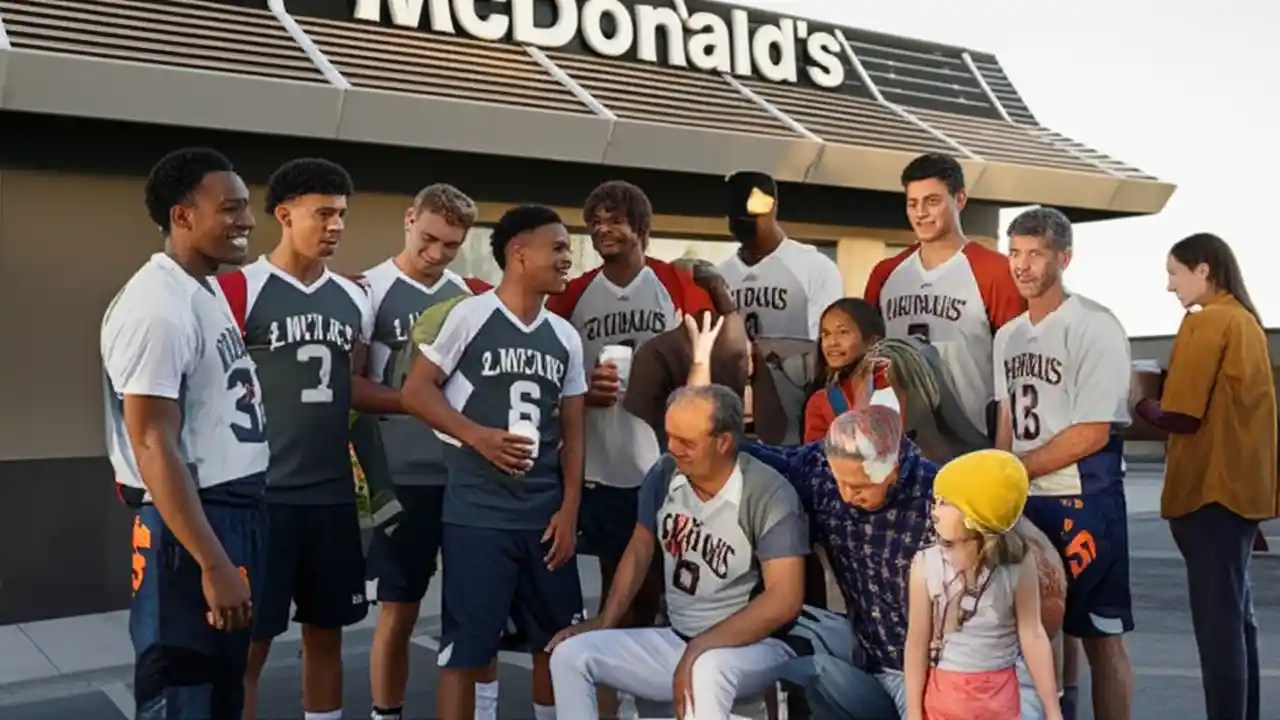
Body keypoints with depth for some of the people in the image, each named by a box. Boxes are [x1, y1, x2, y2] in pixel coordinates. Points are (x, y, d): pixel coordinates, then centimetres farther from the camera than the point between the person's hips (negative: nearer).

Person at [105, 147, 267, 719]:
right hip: (189, 527, -9)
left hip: (235, 513, 9)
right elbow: (154, 447, -22)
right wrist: (213, 563, -23)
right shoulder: (157, 307, -19)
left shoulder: (206, 292, 11)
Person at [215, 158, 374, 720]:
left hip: (334, 494, 6)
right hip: (261, 494, -5)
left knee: (326, 633, 14)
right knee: (249, 641, 1)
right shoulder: (239, 290, -8)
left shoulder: (353, 299, 10)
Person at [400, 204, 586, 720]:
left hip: (546, 515, 6)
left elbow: (572, 431, 11)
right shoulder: (470, 316, -5)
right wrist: (478, 436, -17)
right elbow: (415, 391, -5)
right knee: (465, 649, -1)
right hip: (476, 514, -5)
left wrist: (569, 510, 3)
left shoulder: (566, 338, 11)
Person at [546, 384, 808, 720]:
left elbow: (784, 600, -25)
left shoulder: (769, 494, -19)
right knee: (569, 656, -9)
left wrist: (700, 647, -29)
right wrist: (605, 621, 1)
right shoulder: (664, 475, -3)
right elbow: (640, 549, 12)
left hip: (753, 647, -6)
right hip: (675, 640, 6)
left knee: (707, 671, -41)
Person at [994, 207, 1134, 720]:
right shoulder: (1008, 335, 12)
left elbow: (1092, 434, -15)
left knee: (1099, 633, 1)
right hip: (1025, 501, 7)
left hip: (1085, 498, -6)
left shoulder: (1095, 327, -10)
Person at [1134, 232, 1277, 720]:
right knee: (1236, 614, 16)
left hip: (1211, 489, -9)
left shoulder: (1205, 322, -11)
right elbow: (1221, 404, 14)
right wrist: (1157, 399, 7)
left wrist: (1140, 404, 2)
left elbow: (1180, 416, -16)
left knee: (1216, 621, -6)